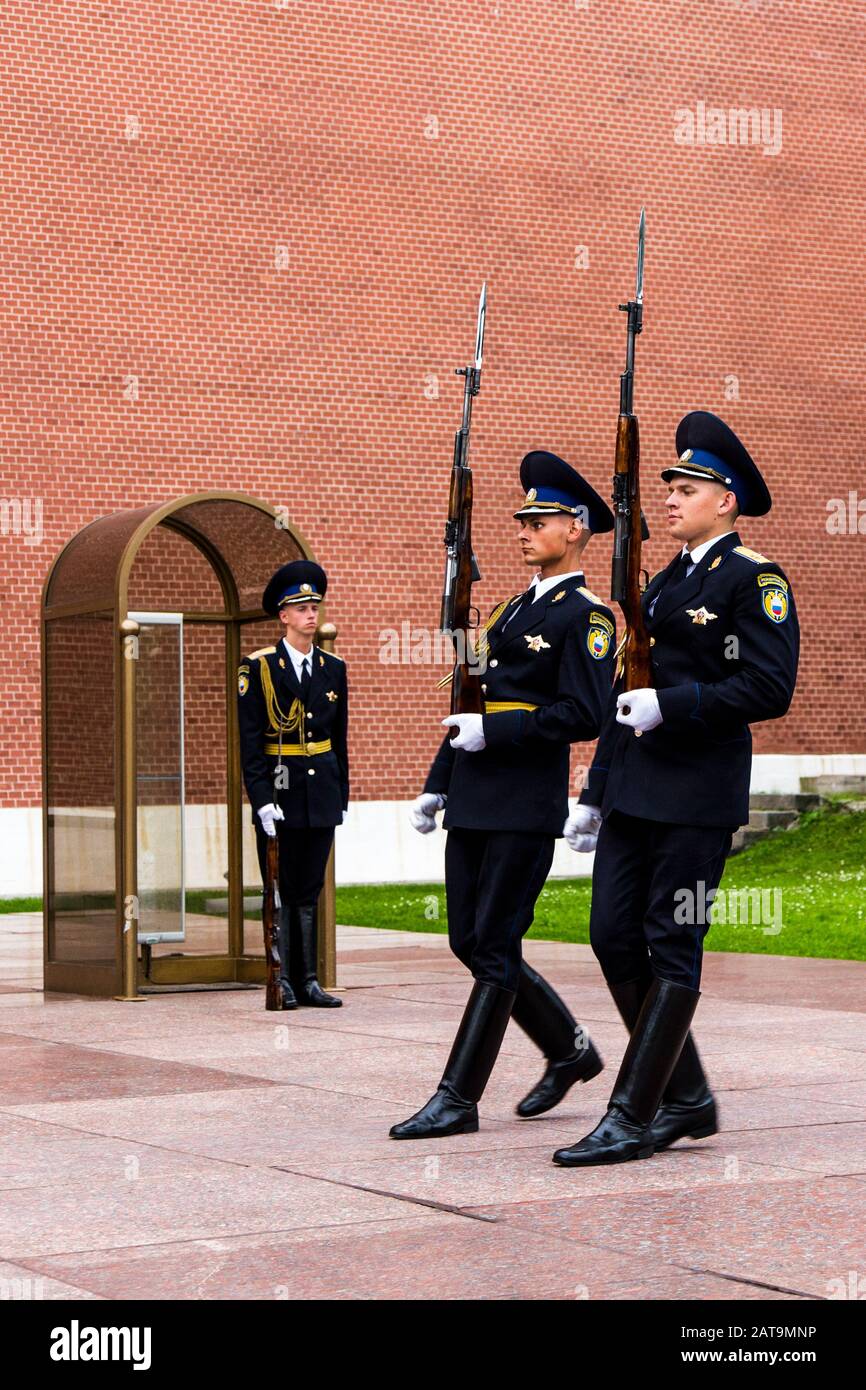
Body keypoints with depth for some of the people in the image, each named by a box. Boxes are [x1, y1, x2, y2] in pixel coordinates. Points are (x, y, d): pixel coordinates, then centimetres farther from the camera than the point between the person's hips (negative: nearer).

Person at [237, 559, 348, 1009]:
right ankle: (280, 981, 5)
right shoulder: (258, 667, -4)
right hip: (278, 789, -4)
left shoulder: (333, 668, 10)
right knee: (279, 891, -1)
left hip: (322, 790, 4)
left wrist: (341, 798, 12)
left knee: (310, 890, 8)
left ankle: (307, 980, 12)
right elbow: (249, 740, -8)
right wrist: (261, 800, -14)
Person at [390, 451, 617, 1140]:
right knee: (471, 944, 10)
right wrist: (436, 786, 20)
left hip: (526, 809, -9)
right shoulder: (513, 609, 20)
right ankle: (571, 1050, 27)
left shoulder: (585, 617, -7)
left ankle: (458, 1099, -1)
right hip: (474, 804, 9)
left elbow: (584, 715, -17)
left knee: (494, 950, -5)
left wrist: (493, 733, -17)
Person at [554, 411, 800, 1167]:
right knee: (614, 937, 5)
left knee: (673, 947, -4)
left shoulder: (754, 580, -6)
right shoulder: (662, 584, 19)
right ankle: (687, 1099, 17)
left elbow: (770, 688, -15)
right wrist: (596, 793, 19)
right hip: (636, 789, 8)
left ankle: (633, 1119, -1)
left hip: (700, 795, -8)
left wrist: (670, 704, -19)